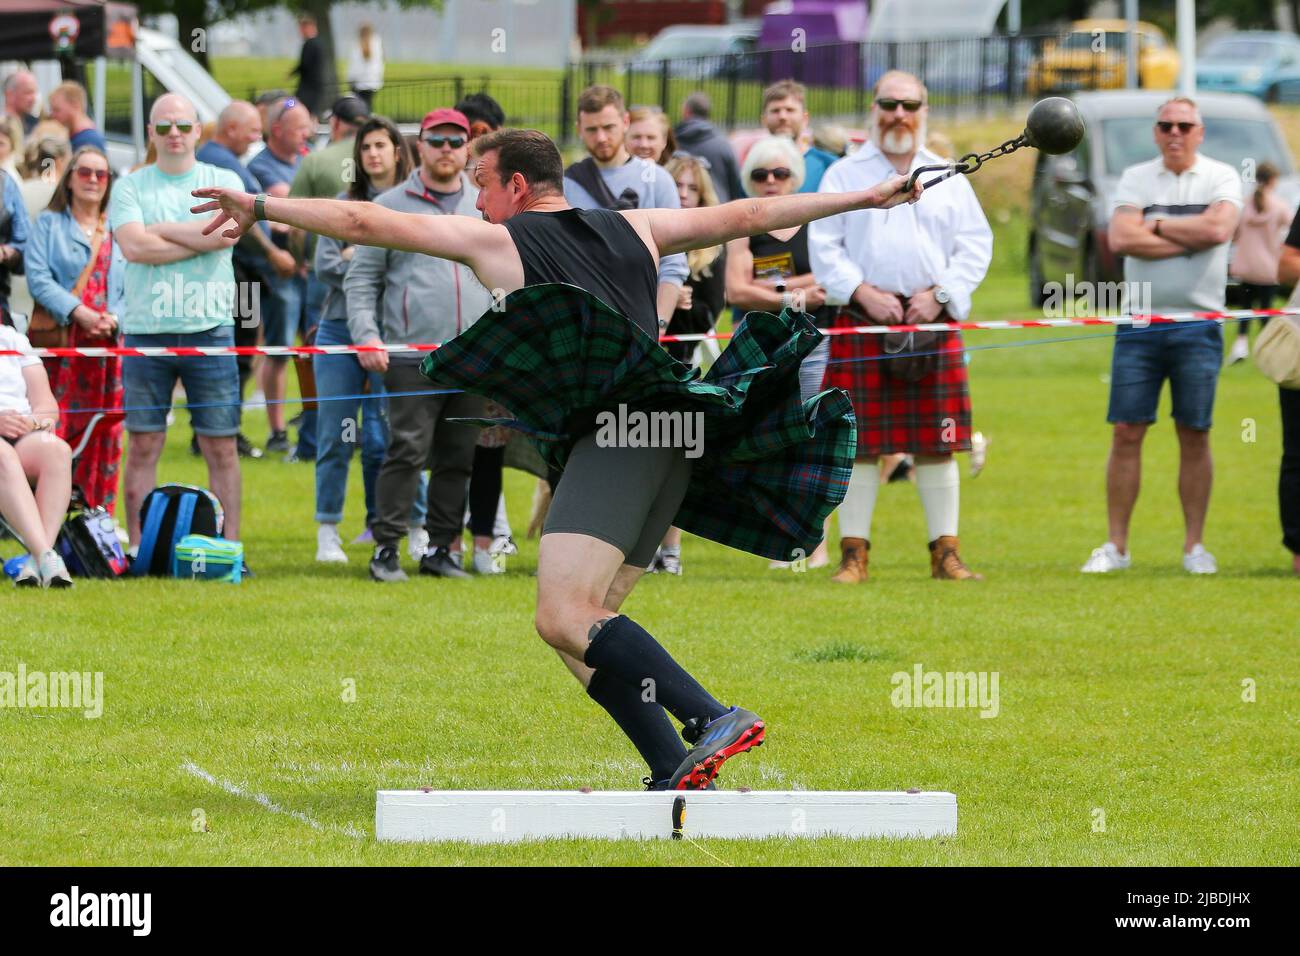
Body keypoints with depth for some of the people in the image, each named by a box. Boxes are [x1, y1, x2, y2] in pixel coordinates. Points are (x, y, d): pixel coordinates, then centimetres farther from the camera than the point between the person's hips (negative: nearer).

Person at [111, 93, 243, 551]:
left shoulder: (223, 182, 8)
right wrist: (201, 240, -7)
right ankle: (137, 551, 5)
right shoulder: (130, 187, 6)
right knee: (143, 445, 1)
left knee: (222, 446, 1)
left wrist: (160, 230, -5)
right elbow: (133, 246, -9)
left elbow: (226, 234, -10)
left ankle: (230, 547, 5)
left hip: (209, 330, 0)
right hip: (145, 331, 0)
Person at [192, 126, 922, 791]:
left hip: (615, 434, -8)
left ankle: (714, 719, -33)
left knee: (567, 616, -18)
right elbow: (747, 216, 31)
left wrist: (263, 207, 21)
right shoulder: (633, 230, 25)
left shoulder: (495, 240, 10)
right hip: (673, 449, 8)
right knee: (578, 627, 9)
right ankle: (674, 779, -4)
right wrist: (861, 199, 41)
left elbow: (366, 222, 12)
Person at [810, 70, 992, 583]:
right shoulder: (844, 175, 8)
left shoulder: (948, 178, 13)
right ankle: (854, 553, 2)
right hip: (863, 324, -1)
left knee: (937, 444, 2)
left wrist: (940, 295, -7)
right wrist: (864, 293, -11)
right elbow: (823, 246, 2)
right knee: (860, 443, -3)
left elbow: (976, 245, 8)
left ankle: (945, 553, 8)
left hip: (934, 324, 1)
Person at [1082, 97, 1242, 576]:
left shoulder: (1221, 177, 4)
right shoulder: (1135, 178, 8)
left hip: (1197, 328, -1)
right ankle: (1116, 545, 4)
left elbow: (1219, 229, -15)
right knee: (1126, 433, -1)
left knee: (1195, 436, 3)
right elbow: (1120, 238, -8)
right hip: (1139, 323, 1)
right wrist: (1190, 239, -9)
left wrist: (1156, 226, -6)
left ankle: (1194, 545, 11)